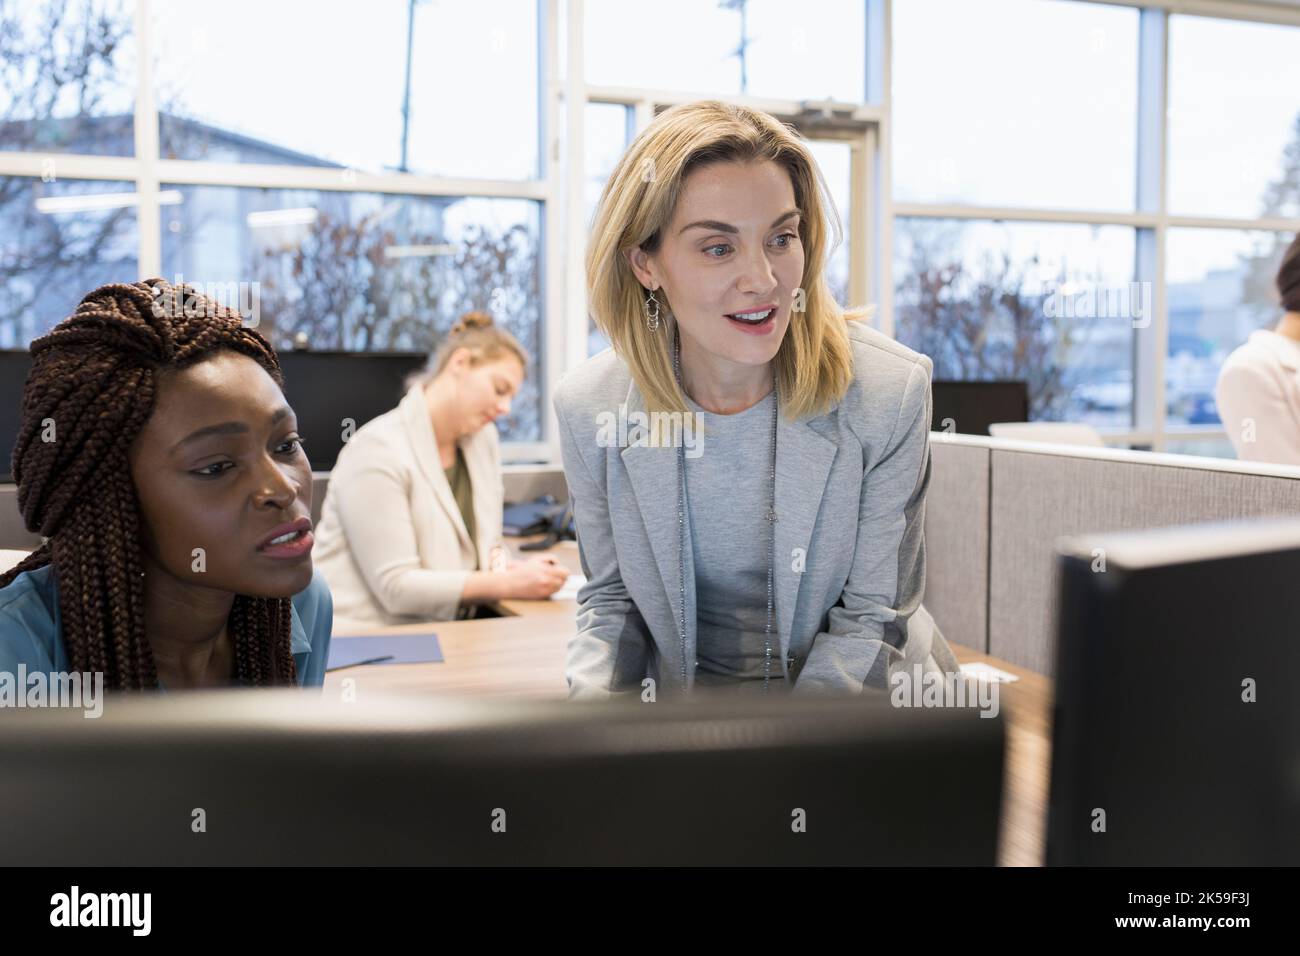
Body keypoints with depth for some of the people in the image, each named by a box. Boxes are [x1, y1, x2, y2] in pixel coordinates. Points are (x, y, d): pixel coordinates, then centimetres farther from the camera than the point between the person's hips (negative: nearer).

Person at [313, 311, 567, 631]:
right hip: (360, 639, -7)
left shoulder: (483, 439, 8)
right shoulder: (378, 449, -15)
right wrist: (510, 584, -23)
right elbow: (396, 586, -19)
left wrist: (515, 568, -9)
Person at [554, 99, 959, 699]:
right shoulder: (588, 408, -11)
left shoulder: (889, 394, -17)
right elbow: (609, 598, 2)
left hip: (860, 693, 4)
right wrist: (594, 709, -18)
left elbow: (870, 614, -9)